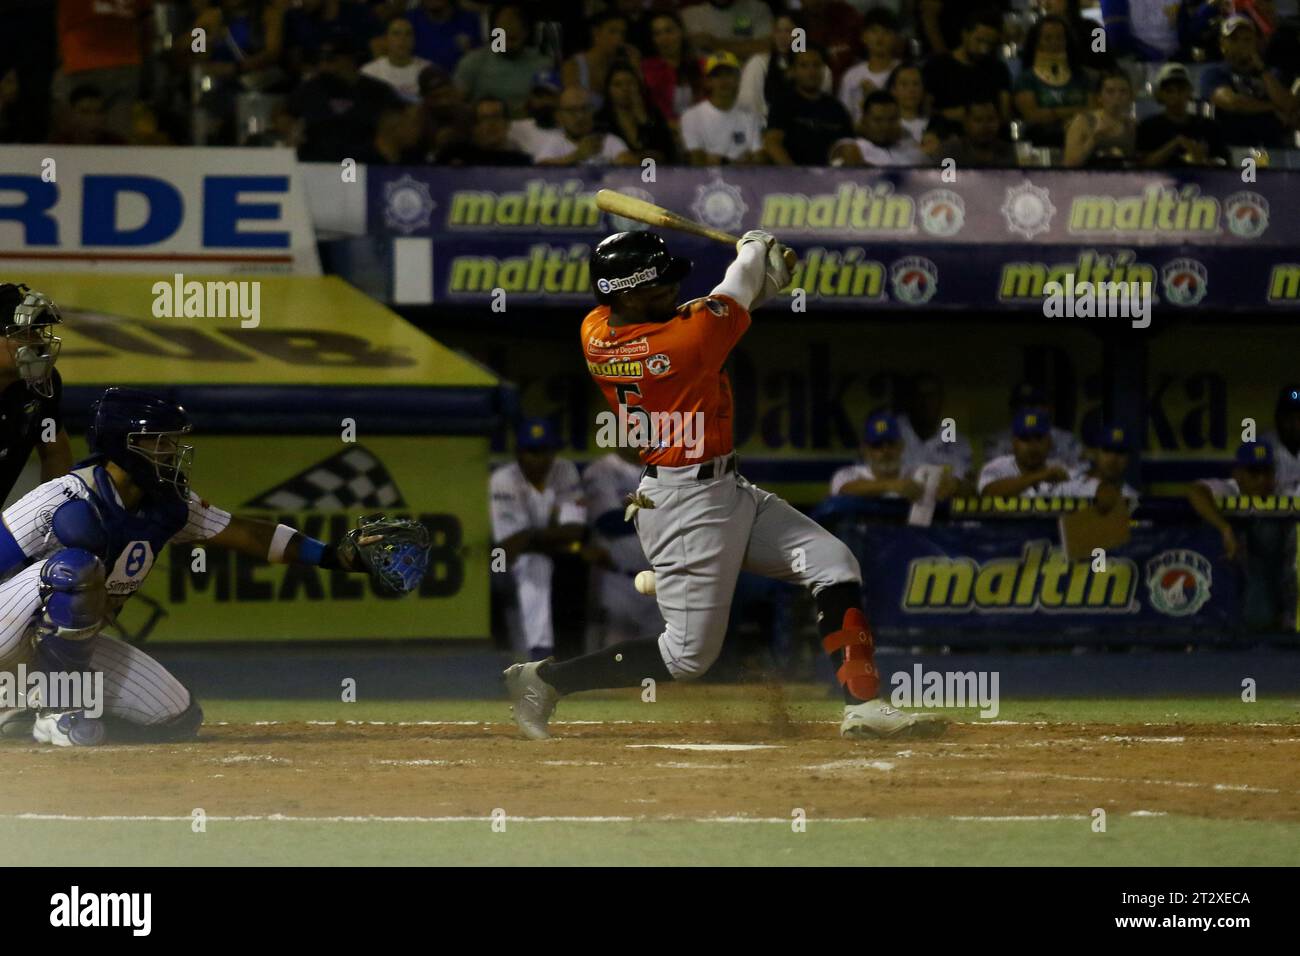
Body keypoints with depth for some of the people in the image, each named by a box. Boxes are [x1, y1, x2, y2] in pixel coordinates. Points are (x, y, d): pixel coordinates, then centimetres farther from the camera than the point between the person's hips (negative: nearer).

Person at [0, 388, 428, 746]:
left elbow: (246, 534, 3)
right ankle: (56, 711, -23)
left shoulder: (167, 509, -2)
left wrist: (337, 555, -2)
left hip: (73, 643, 8)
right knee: (75, 564, -36)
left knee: (179, 717, -3)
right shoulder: (64, 502, -26)